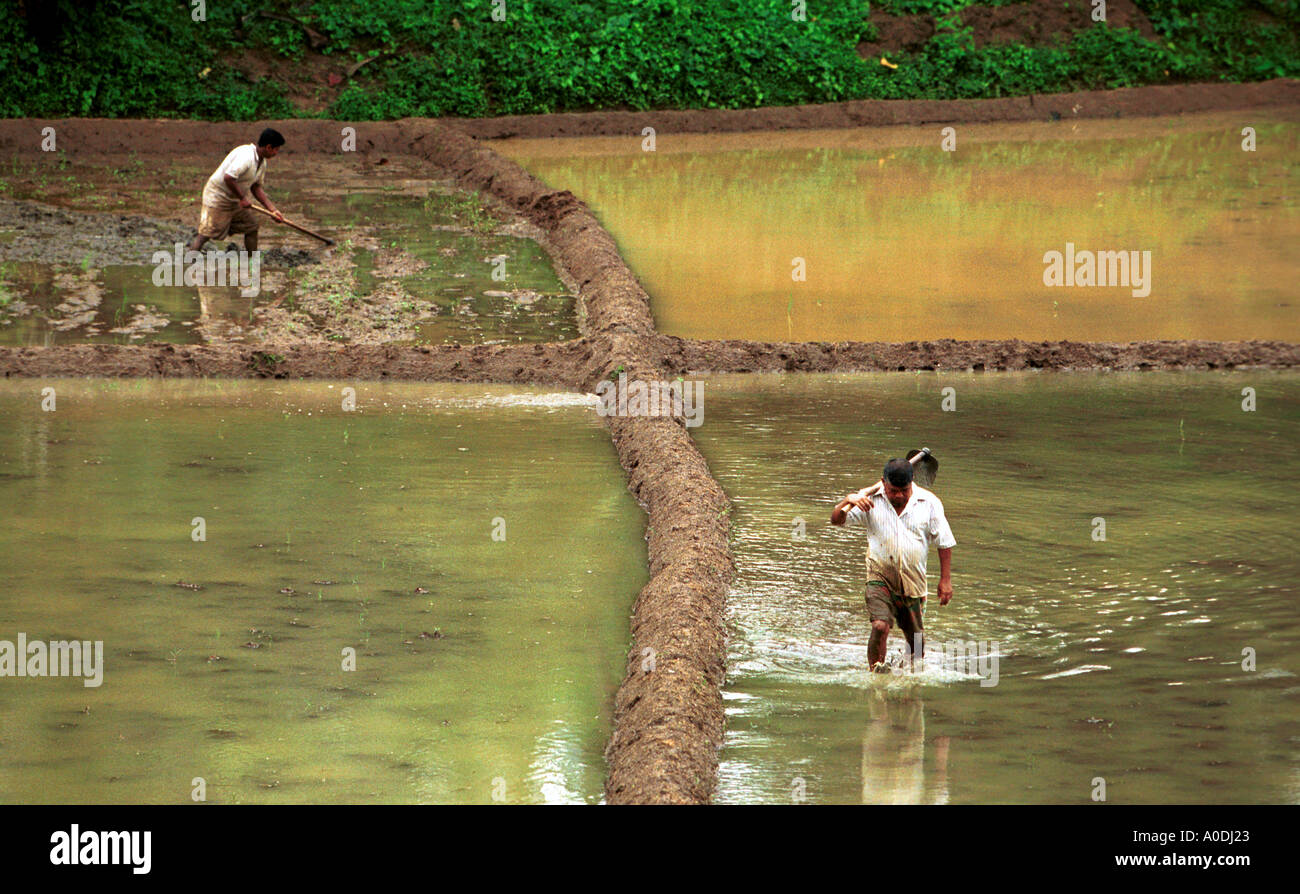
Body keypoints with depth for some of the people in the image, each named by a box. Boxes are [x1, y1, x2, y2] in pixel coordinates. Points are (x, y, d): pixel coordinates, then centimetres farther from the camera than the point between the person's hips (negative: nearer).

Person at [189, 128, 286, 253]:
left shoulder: (262, 162, 5)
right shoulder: (246, 156, -27)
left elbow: (256, 188, 11)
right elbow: (228, 177, -35)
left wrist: (272, 210, 3)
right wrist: (242, 198, -25)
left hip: (235, 199, 9)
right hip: (217, 196, -9)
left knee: (252, 226, 8)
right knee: (207, 232, -11)